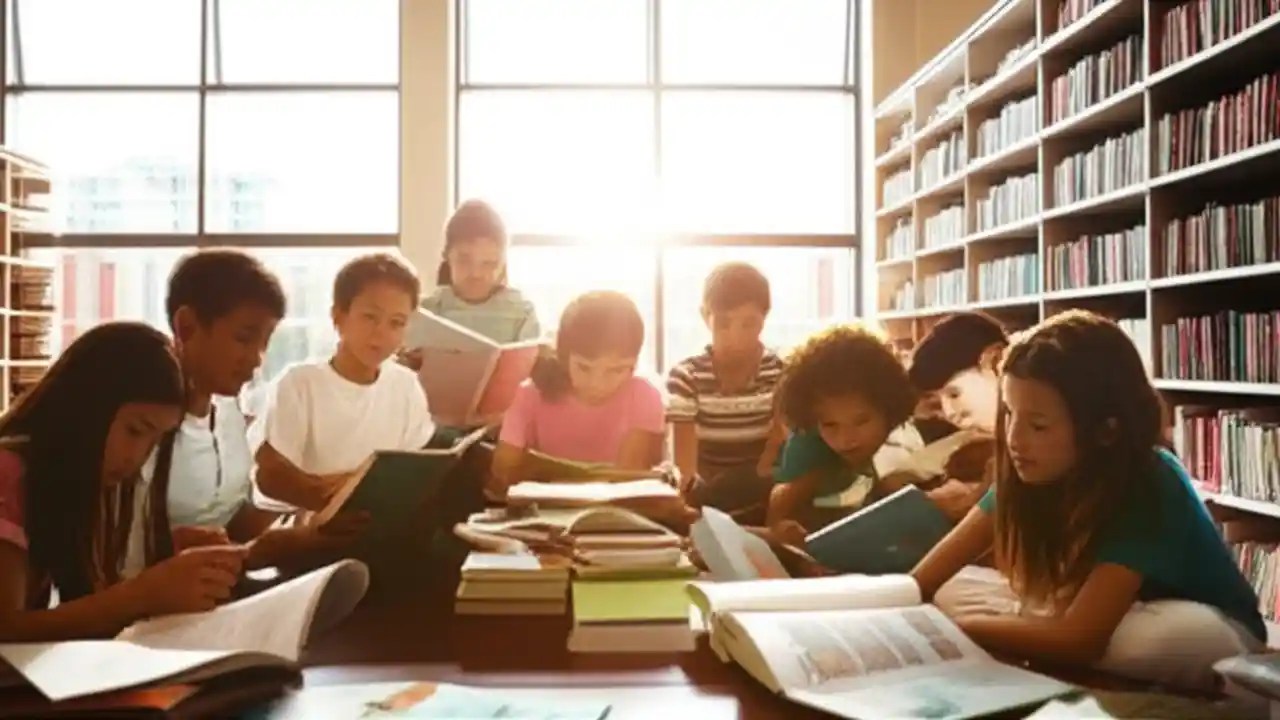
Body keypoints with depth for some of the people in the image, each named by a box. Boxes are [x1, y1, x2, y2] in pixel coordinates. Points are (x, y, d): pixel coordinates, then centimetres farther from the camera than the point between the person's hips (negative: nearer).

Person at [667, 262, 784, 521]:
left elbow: (778, 453, -6)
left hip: (760, 506, 1)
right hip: (705, 506, -1)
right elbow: (685, 469, -15)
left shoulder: (782, 375, -4)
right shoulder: (685, 377, -9)